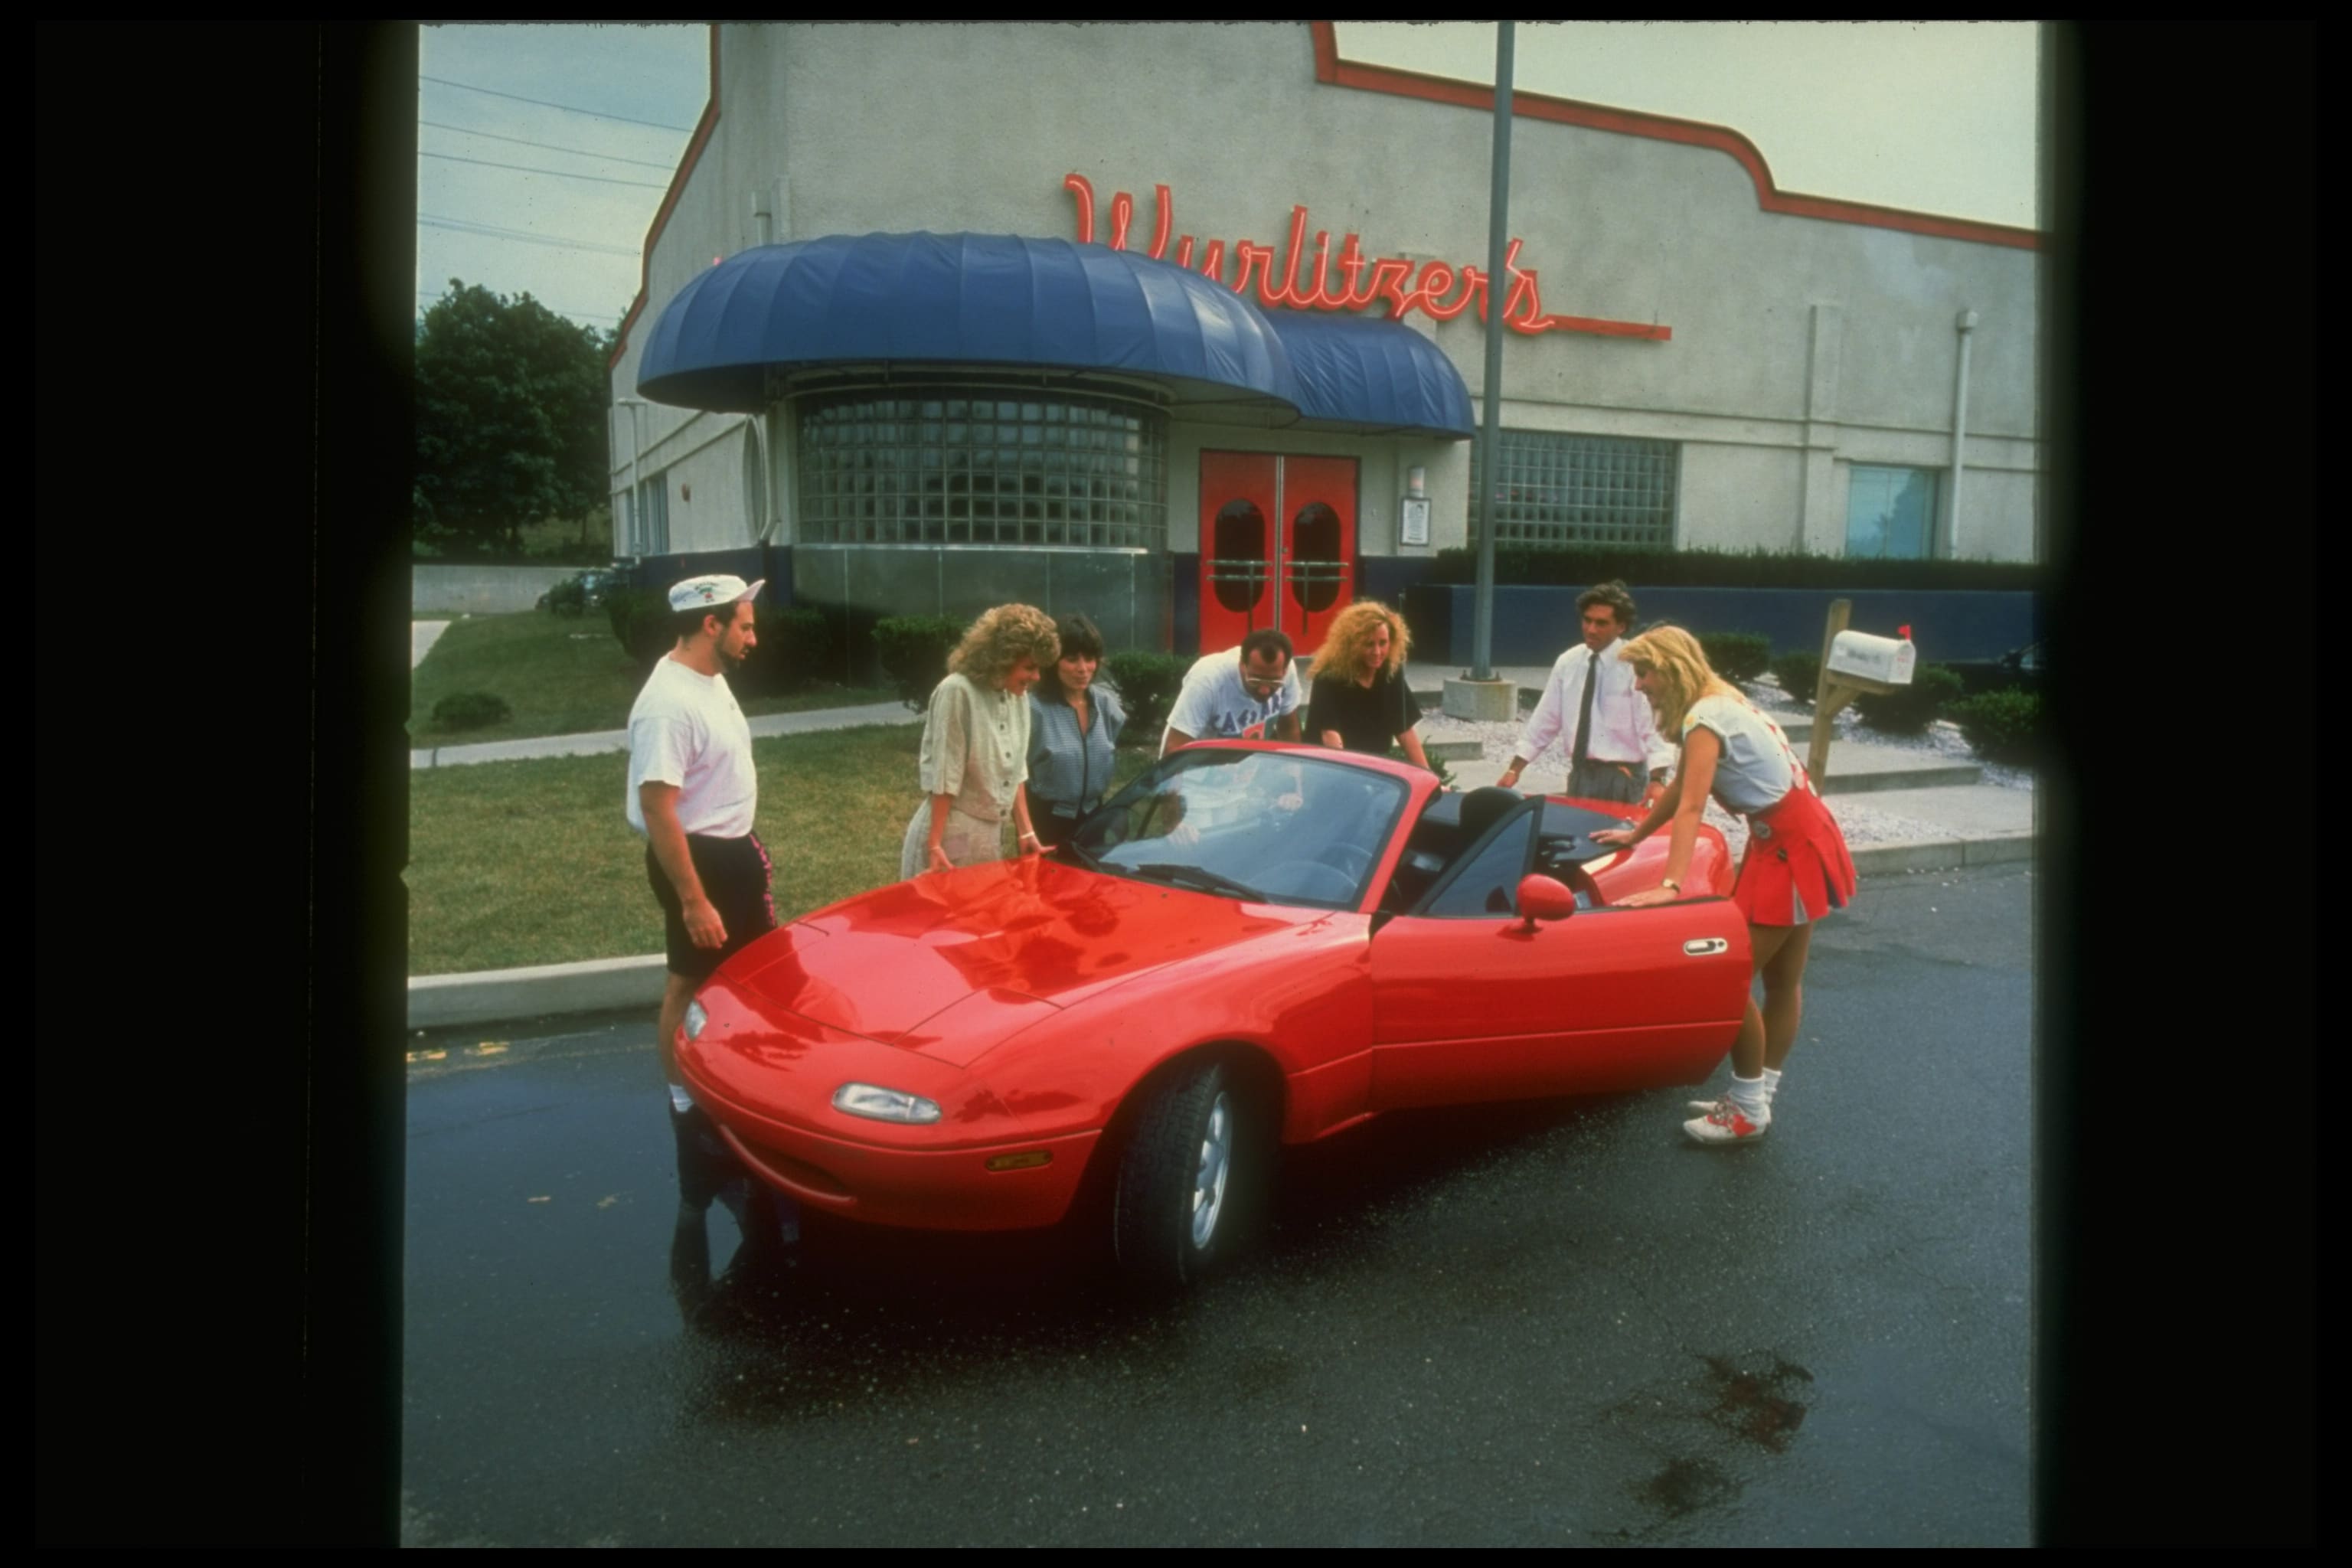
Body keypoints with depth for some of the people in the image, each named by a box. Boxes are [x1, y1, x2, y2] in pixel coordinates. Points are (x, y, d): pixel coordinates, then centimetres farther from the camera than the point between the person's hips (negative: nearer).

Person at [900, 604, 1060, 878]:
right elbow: (943, 778, -17)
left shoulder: (1019, 696, 4)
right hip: (952, 835, -7)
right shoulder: (957, 692, -17)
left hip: (991, 834, 7)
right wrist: (935, 845, -16)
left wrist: (1026, 833, 9)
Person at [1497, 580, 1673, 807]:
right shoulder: (1567, 662, 5)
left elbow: (1655, 725, -14)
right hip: (1579, 775, 5)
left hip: (1623, 778, -5)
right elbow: (1545, 720, 9)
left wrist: (1657, 780, -26)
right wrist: (1515, 769, 4)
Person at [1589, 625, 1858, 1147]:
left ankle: (1749, 1110, 6)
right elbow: (1681, 786, 20)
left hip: (1793, 847, -10)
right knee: (1781, 980, 15)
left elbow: (1691, 807, -29)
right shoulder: (1716, 702, 11)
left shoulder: (1706, 718, -19)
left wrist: (1670, 885, -36)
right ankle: (1756, 1097, 24)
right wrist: (1636, 835, 28)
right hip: (1792, 839, 10)